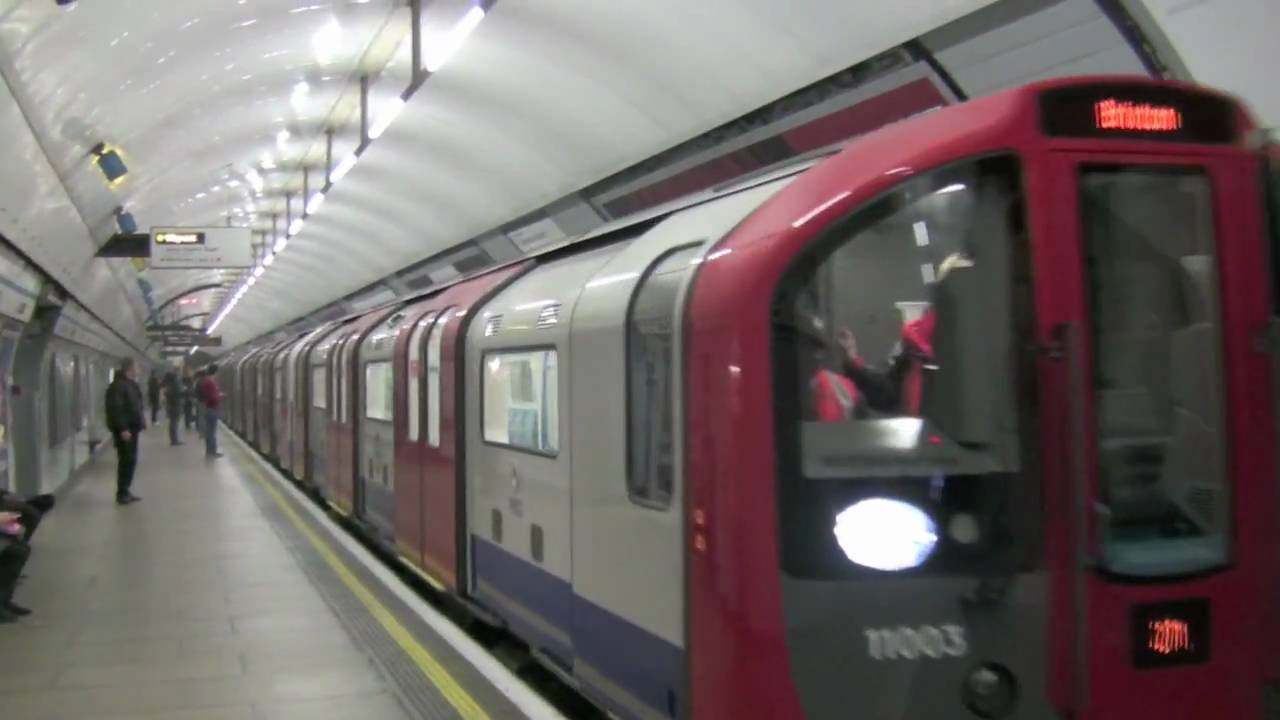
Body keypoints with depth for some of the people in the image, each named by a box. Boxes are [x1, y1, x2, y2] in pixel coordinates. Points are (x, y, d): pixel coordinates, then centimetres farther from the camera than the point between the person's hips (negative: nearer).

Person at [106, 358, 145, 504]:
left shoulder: (131, 384, 15)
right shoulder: (118, 386, -17)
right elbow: (115, 409, -23)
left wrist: (141, 419, 12)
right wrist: (123, 429, -26)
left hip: (132, 428, 10)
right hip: (124, 430, -10)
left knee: (130, 460, 13)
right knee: (126, 461, -7)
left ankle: (125, 491, 20)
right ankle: (121, 493, 0)